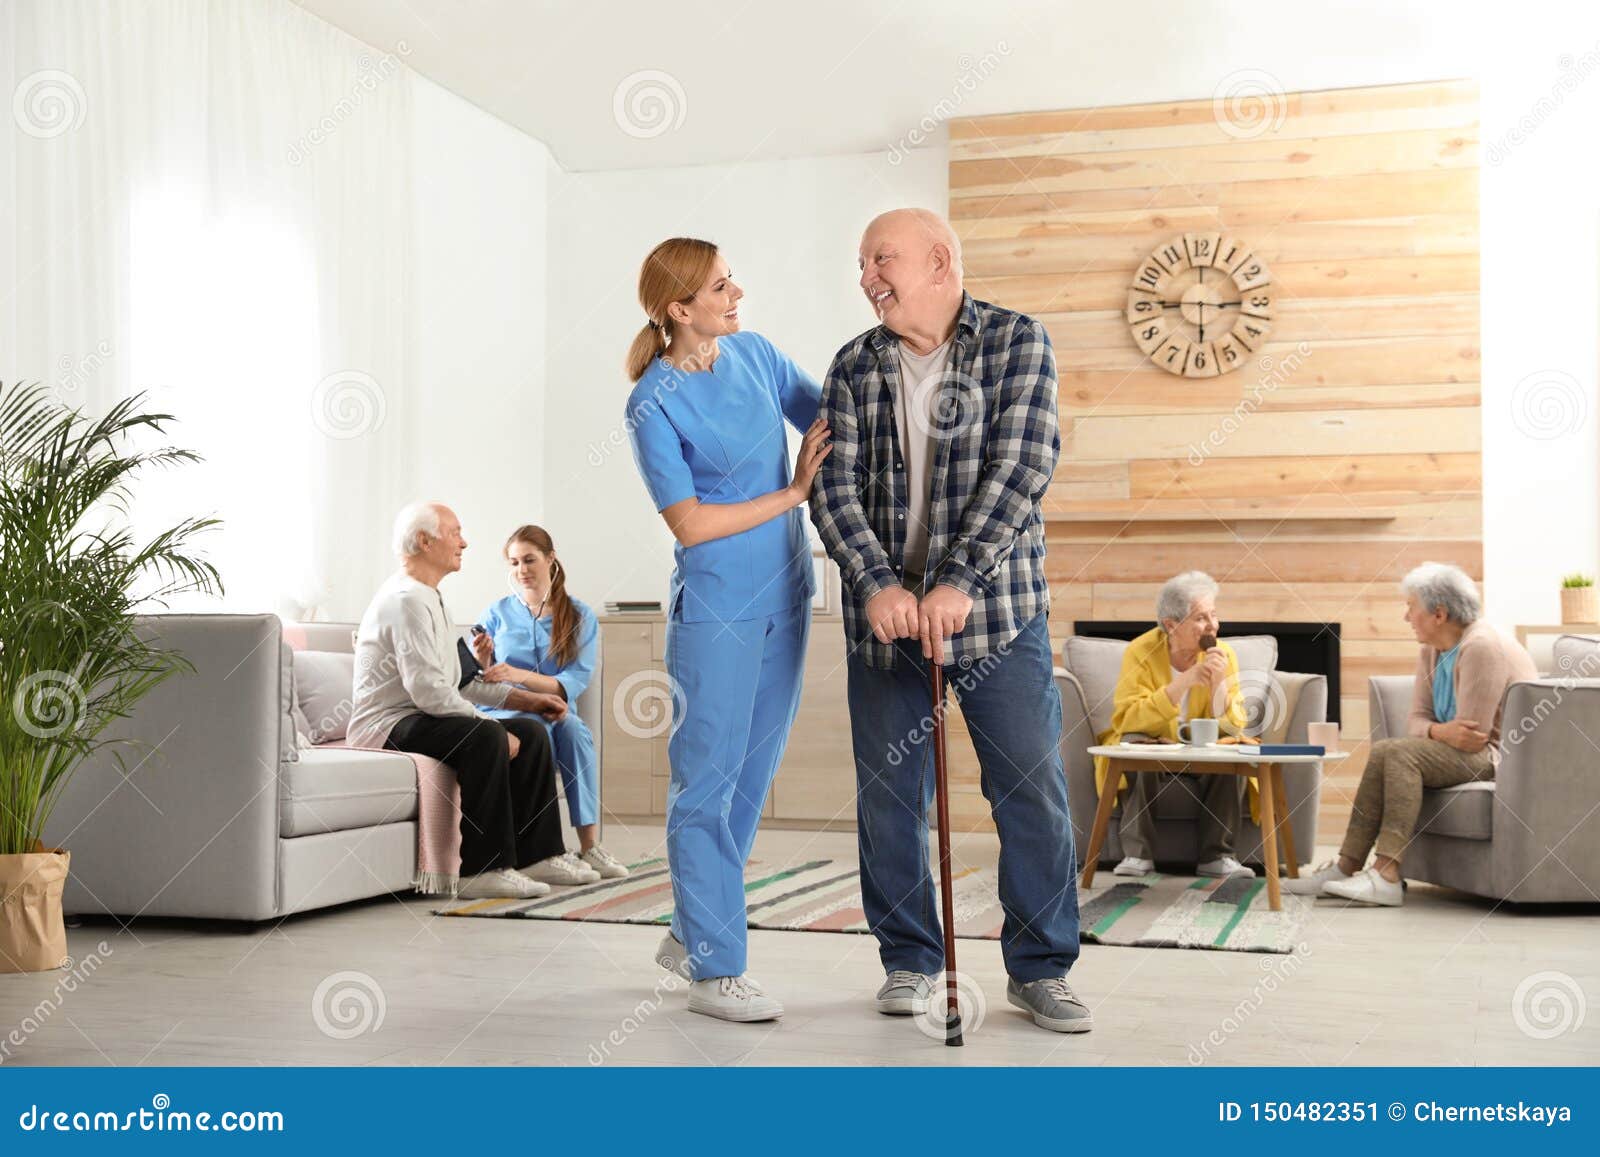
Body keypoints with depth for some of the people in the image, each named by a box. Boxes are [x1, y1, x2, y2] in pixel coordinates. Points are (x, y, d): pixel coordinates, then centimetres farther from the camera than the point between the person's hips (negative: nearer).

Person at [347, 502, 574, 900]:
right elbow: (427, 689, -25)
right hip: (387, 727, -11)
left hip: (421, 719, 11)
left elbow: (461, 678, 21)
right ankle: (483, 869, -31)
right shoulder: (407, 599, -16)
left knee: (532, 732, 4)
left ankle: (534, 856, 4)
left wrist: (526, 699, 13)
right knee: (485, 737, -33)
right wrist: (494, 730, -20)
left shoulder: (429, 599, 19)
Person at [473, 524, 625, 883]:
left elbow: (575, 682, -7)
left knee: (572, 726, -36)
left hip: (555, 716, 1)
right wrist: (482, 662, -17)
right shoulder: (497, 613, 10)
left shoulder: (581, 617, 8)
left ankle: (589, 845, -37)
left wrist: (520, 676, -23)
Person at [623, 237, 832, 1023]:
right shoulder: (653, 406, -12)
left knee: (752, 774, 14)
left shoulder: (753, 353, 5)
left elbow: (834, 421, 12)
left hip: (784, 597, 7)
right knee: (708, 782, 0)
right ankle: (714, 971, 9)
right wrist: (793, 493, -12)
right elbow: (690, 525, -15)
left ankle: (690, 932, 29)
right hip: (715, 610, -7)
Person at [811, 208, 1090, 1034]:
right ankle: (908, 960, 23)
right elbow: (835, 487, 0)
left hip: (997, 609, -2)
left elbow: (1022, 468, -12)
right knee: (887, 793, 7)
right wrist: (877, 583, -17)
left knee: (1033, 789, -1)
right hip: (884, 614, 3)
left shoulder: (1017, 342, -1)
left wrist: (959, 581, -20)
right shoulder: (854, 368, 7)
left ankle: (1040, 969, 13)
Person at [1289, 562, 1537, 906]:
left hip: (1503, 756, -9)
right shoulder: (1431, 650, 12)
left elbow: (1472, 736, -23)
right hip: (1472, 751, 9)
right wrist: (1440, 731, -17)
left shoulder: (1482, 648, -19)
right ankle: (1348, 866, -13)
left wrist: (1435, 733, -5)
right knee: (1383, 753, -7)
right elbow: (1417, 718, 6)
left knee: (1401, 753, -24)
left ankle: (1386, 876, -33)